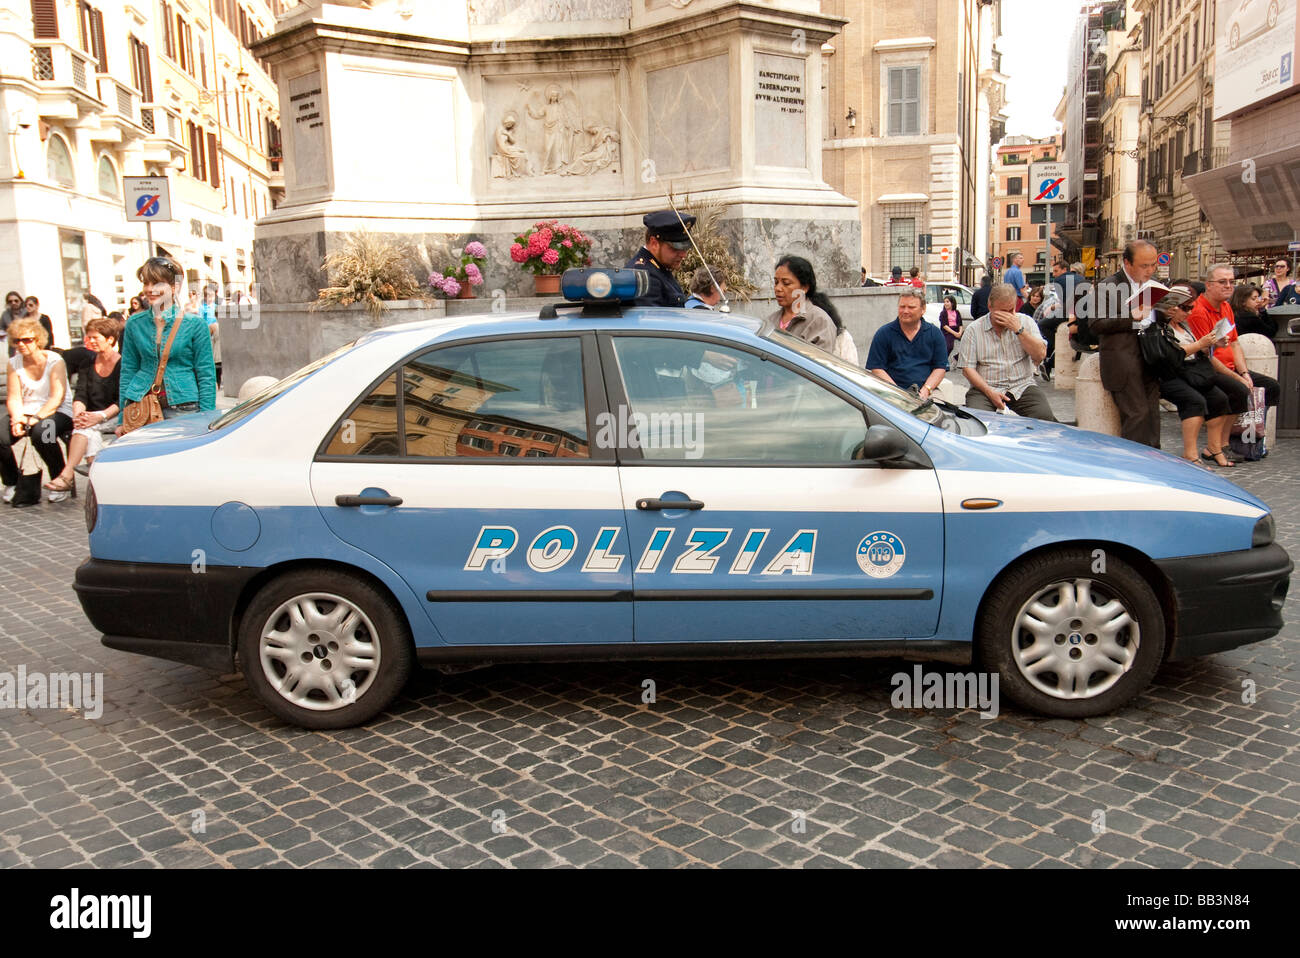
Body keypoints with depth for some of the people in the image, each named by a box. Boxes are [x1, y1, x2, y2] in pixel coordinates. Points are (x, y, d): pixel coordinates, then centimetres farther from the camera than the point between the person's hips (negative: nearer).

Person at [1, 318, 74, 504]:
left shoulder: (54, 361, -6)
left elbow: (57, 398, -14)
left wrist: (34, 419, -26)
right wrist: (17, 418, -19)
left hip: (56, 412, -4)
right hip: (24, 412, 5)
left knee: (40, 433, -37)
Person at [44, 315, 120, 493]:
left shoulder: (123, 364, -3)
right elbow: (80, 395, 7)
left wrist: (101, 416, -25)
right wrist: (78, 414, -14)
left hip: (116, 417, -4)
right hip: (93, 416, 4)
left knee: (86, 428, -32)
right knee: (87, 428, -30)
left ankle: (68, 474, -38)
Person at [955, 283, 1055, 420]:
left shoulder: (1026, 322, 9)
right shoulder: (974, 329, 4)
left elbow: (1040, 355, -3)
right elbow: (967, 368, -2)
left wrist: (1018, 329, -11)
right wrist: (989, 392, -15)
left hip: (1022, 388, 2)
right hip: (985, 389, -1)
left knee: (1044, 416, -26)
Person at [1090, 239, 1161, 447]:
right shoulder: (1107, 287, -3)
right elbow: (1095, 324, -11)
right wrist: (1132, 317, -17)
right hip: (1123, 361, -7)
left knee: (1152, 413, 4)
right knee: (1136, 413, -13)